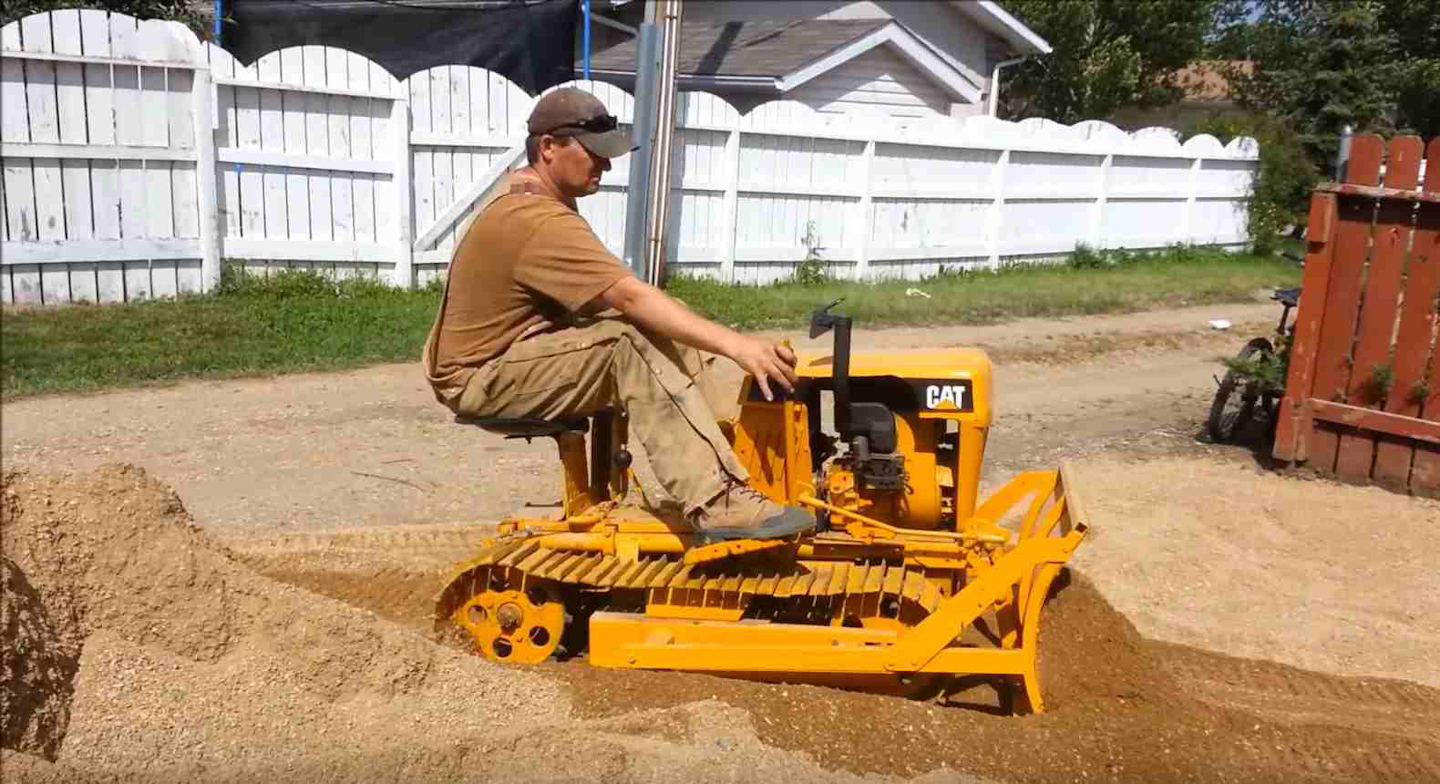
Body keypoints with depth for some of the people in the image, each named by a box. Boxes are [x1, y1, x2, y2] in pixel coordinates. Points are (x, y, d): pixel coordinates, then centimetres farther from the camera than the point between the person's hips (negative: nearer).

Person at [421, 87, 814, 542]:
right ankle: (717, 504, -36)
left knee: (670, 334, -2)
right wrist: (734, 344, -36)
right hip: (483, 376, -10)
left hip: (524, 350, 10)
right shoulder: (538, 220, -25)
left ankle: (729, 465, -7)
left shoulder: (530, 198, 10)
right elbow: (631, 297, -33)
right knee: (633, 343, -31)